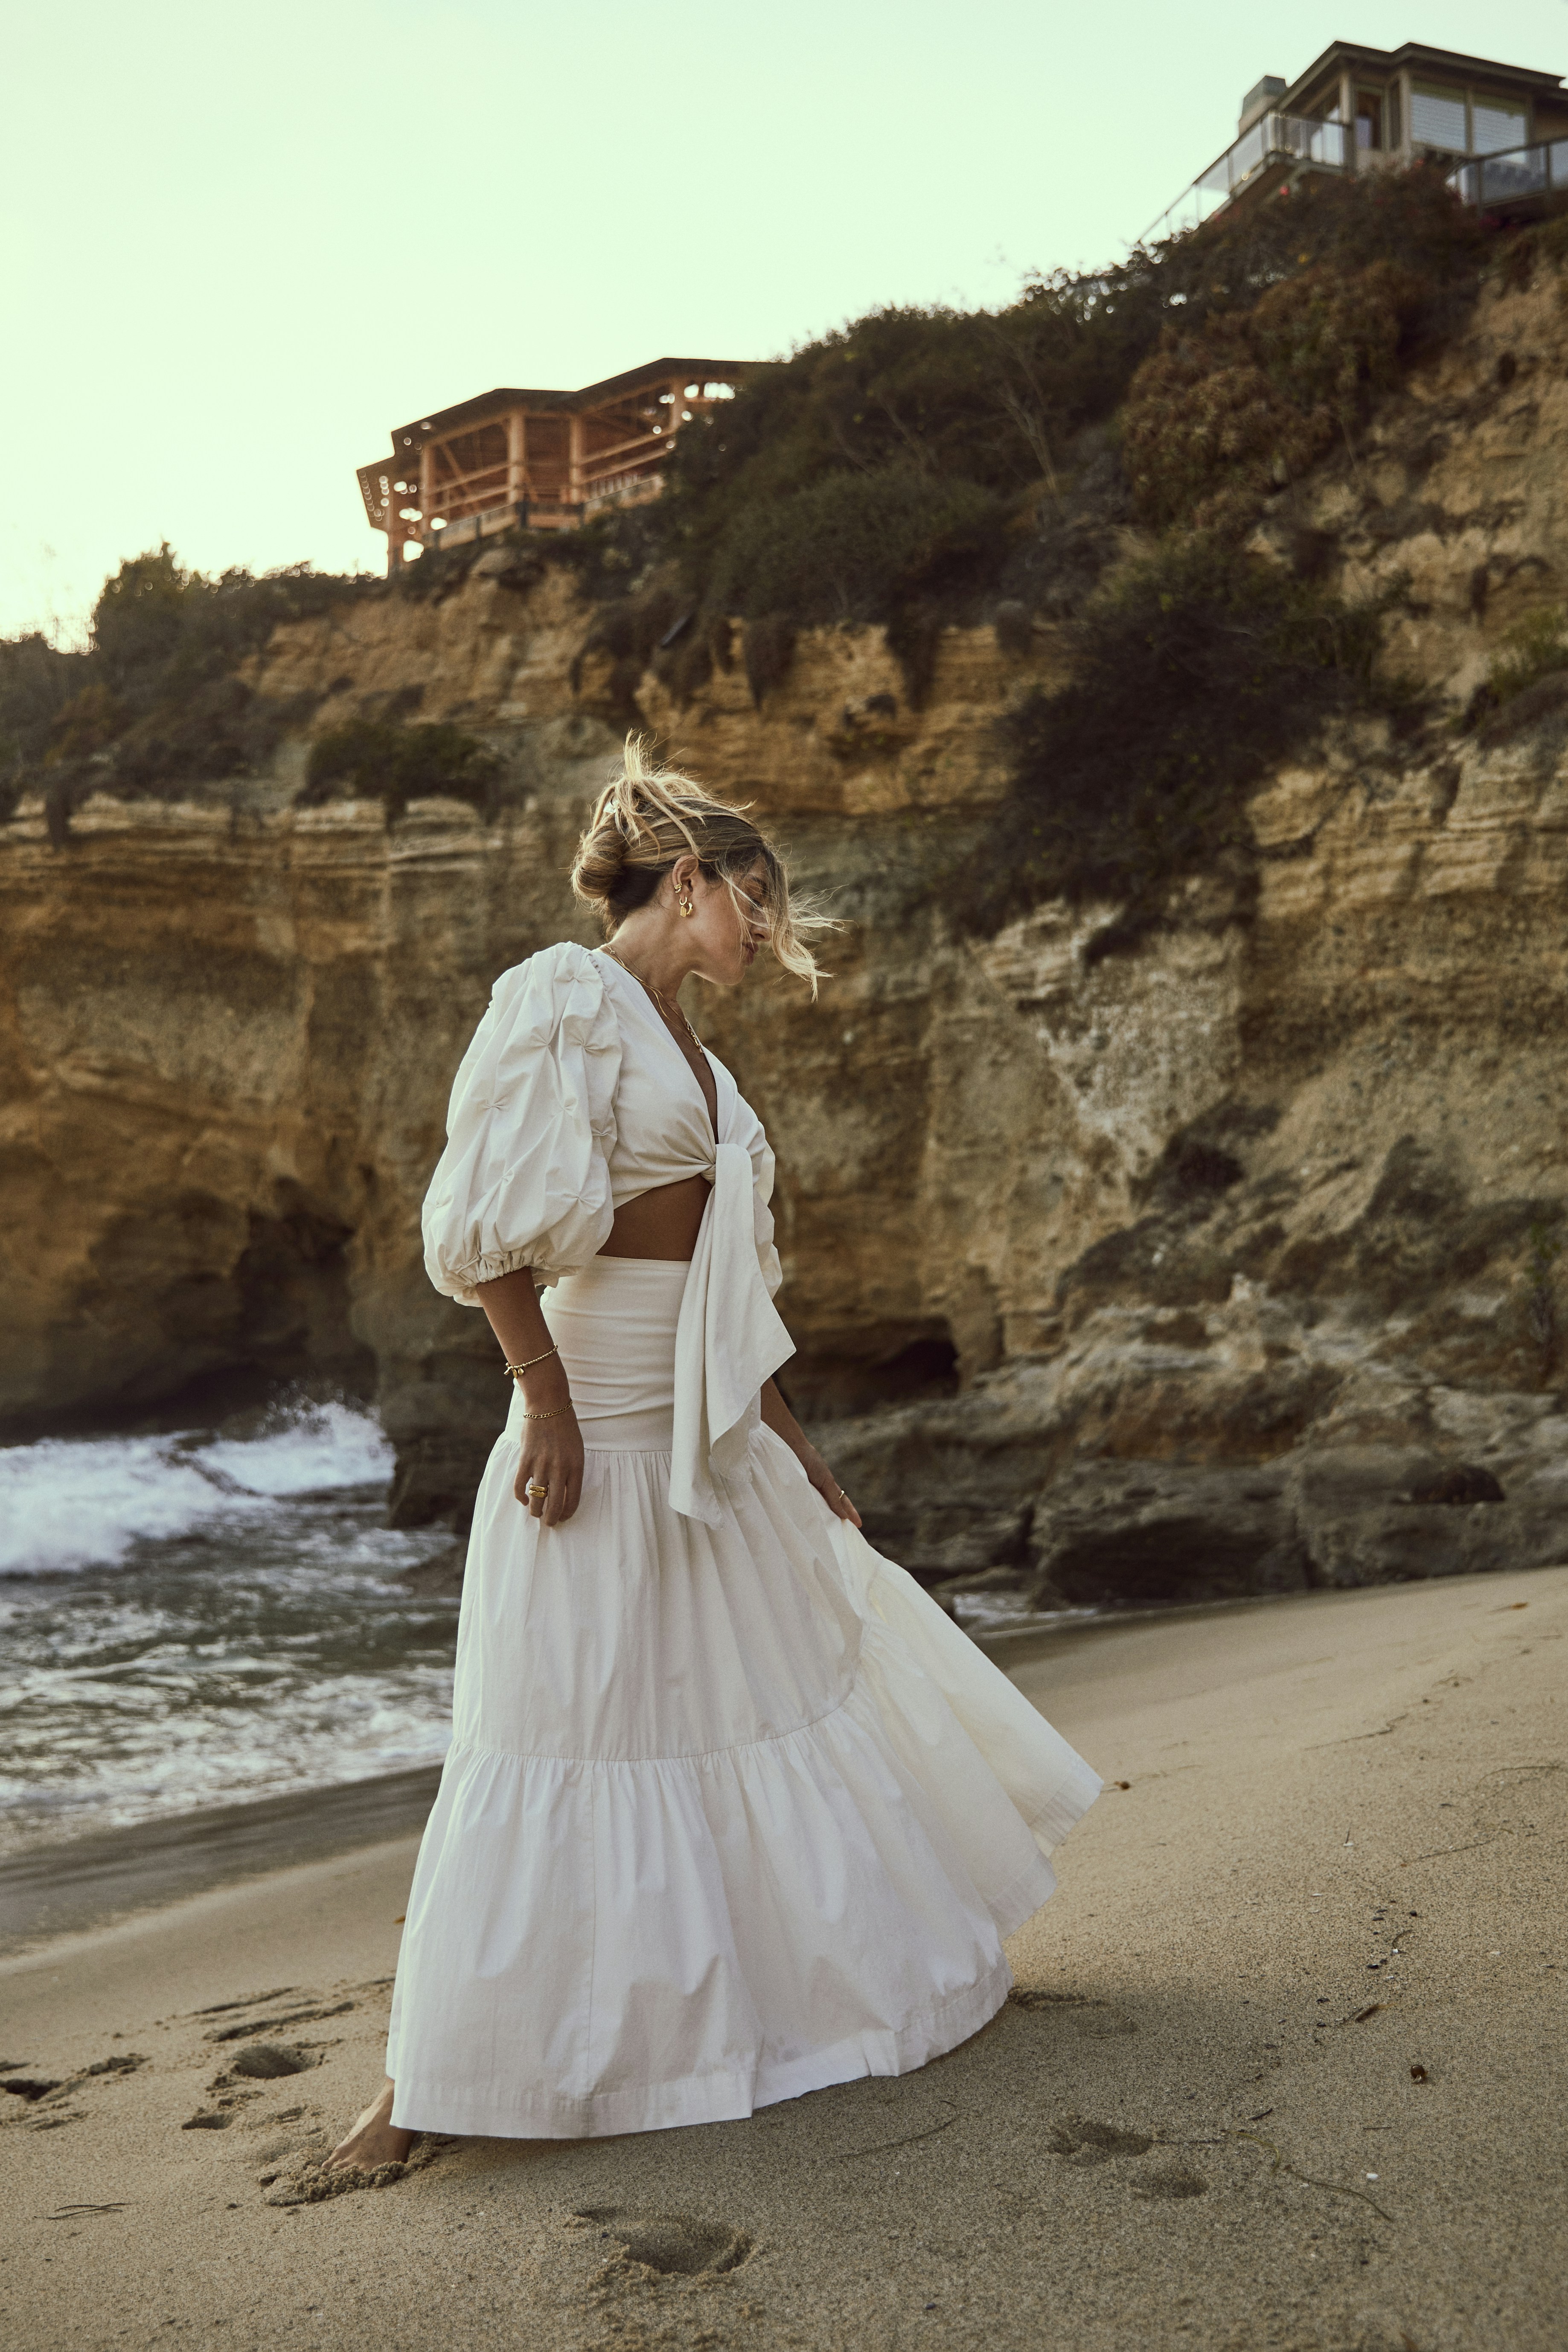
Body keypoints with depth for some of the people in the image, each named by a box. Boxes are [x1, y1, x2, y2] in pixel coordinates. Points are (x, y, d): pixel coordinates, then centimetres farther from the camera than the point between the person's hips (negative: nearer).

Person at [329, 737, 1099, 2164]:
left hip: (717, 1441, 8)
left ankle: (884, 1964, 38)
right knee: (558, 1728, -4)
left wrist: (800, 1452, 20)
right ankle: (428, 2078, 9)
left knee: (779, 1684, 19)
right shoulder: (562, 996, -8)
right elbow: (487, 1225, -16)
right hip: (598, 1425, -8)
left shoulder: (691, 1053, 17)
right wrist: (548, 1402, -18)